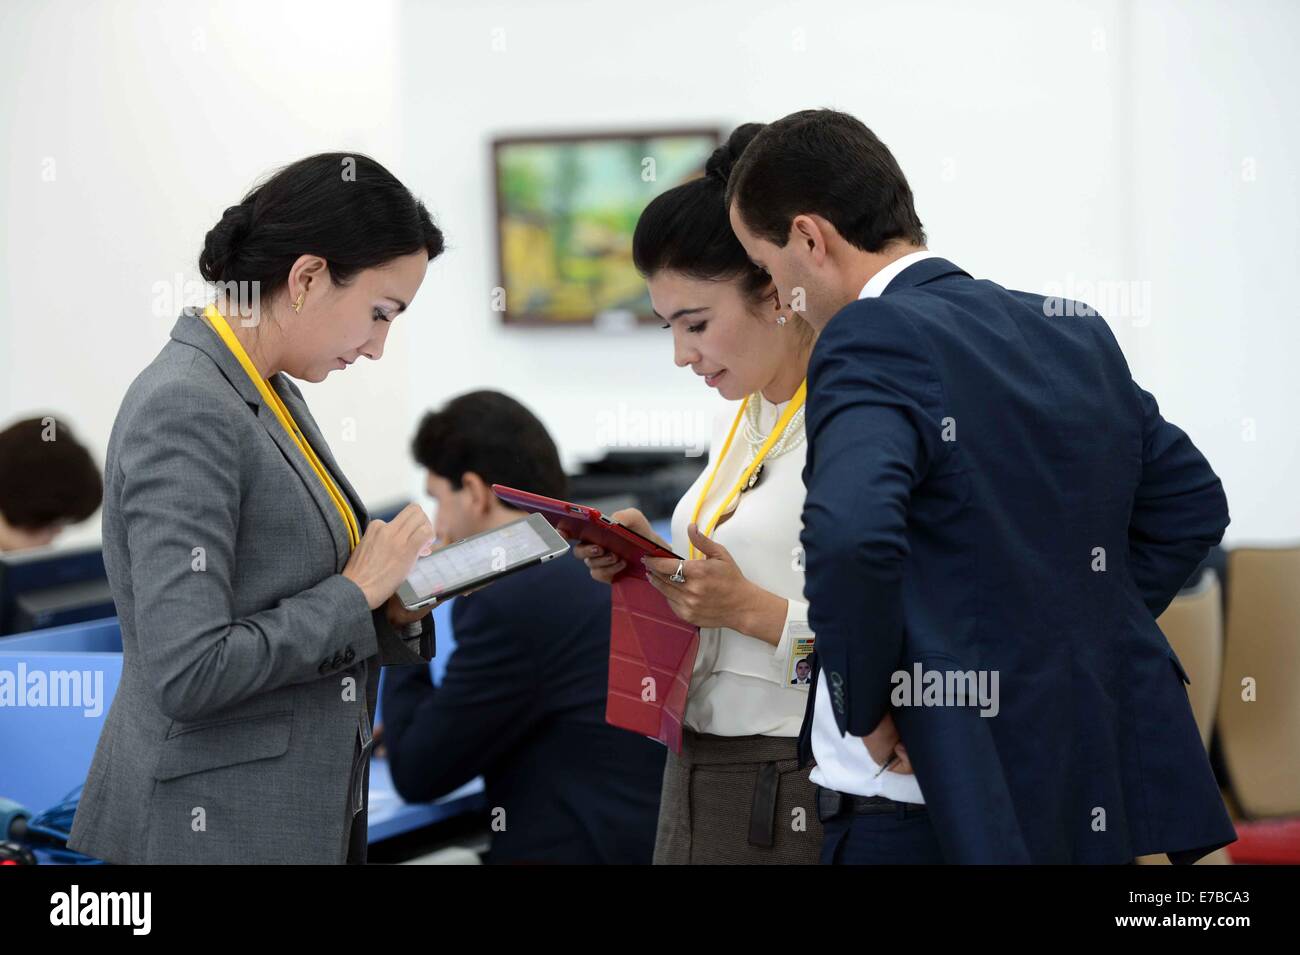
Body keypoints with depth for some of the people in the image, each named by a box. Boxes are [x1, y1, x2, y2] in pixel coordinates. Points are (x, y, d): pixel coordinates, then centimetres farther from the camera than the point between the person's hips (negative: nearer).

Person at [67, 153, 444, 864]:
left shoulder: (274, 397, 9)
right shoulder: (184, 411, -18)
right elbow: (188, 673, -24)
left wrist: (390, 603, -2)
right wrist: (357, 592, -15)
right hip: (215, 830, -9)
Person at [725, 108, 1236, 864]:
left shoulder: (873, 341, -14)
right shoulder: (1074, 329, 9)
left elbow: (848, 538, -30)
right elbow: (1191, 503, 17)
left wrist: (866, 709, -16)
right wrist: (1083, 629, 12)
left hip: (933, 807, -7)